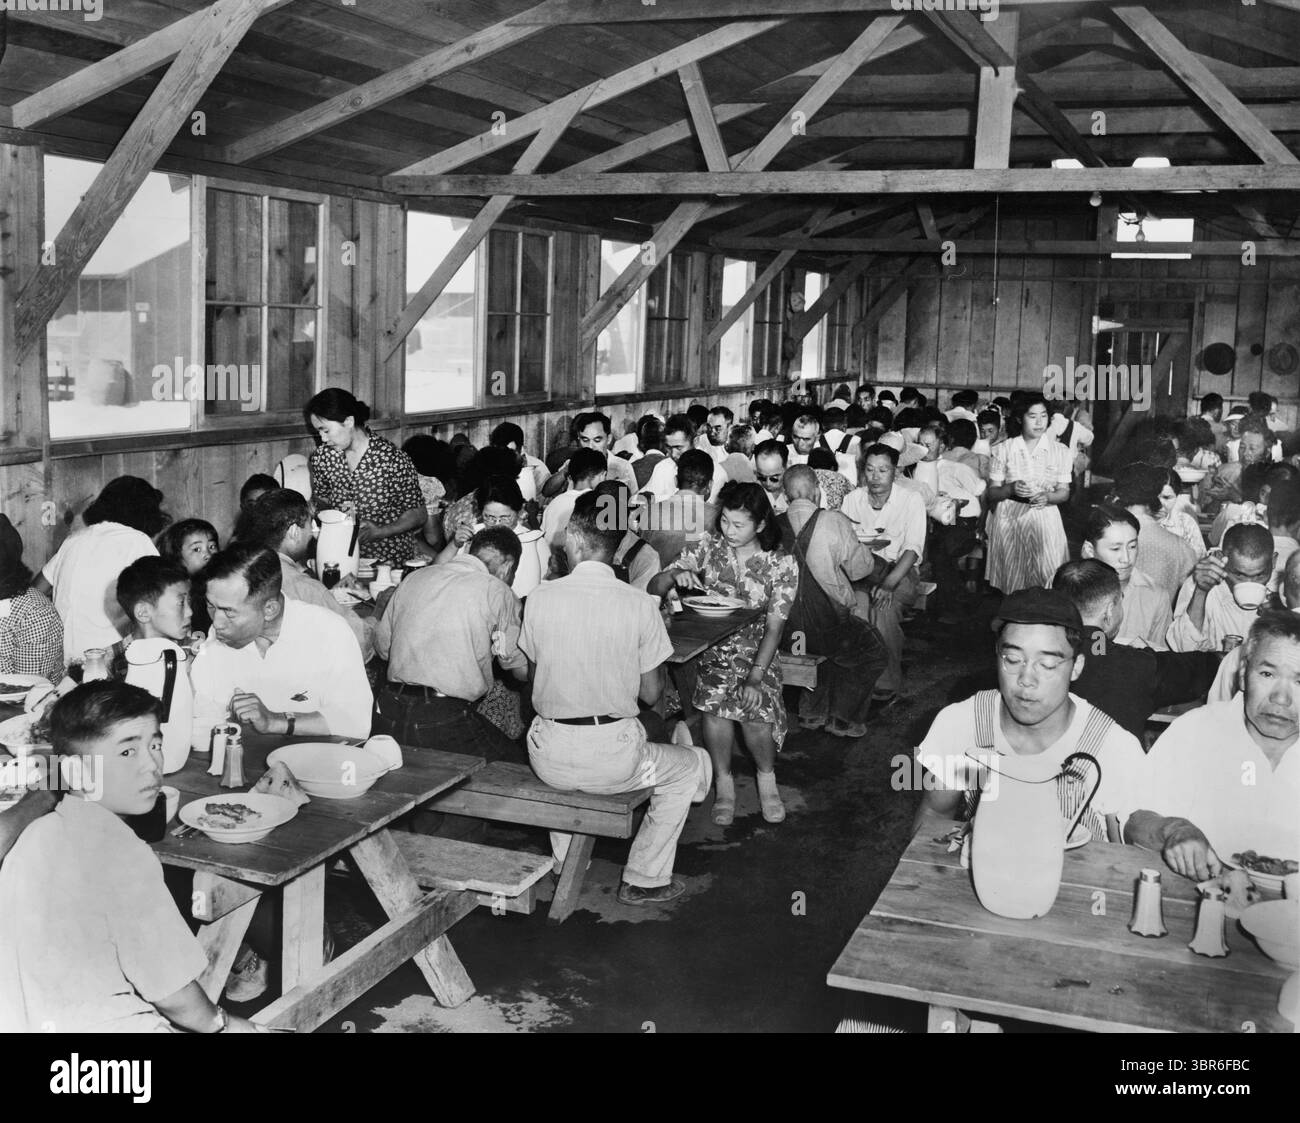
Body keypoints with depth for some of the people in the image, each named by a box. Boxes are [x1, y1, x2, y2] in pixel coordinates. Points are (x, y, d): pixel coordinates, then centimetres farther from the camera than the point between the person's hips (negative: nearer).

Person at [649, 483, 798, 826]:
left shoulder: (782, 564, -7)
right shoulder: (709, 546, -3)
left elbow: (774, 627, -11)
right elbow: (654, 588, -3)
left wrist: (755, 676, -22)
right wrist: (675, 577, -26)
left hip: (755, 650, -1)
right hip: (708, 646, 1)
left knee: (757, 712, -24)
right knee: (715, 699, -26)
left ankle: (766, 776, 7)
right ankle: (724, 783, -4)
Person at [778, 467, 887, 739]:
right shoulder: (833, 522, -13)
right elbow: (859, 568, -4)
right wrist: (864, 547, 18)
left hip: (787, 629, 5)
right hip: (831, 624, -5)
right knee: (875, 653, 23)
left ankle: (814, 710, 30)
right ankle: (841, 717, 19)